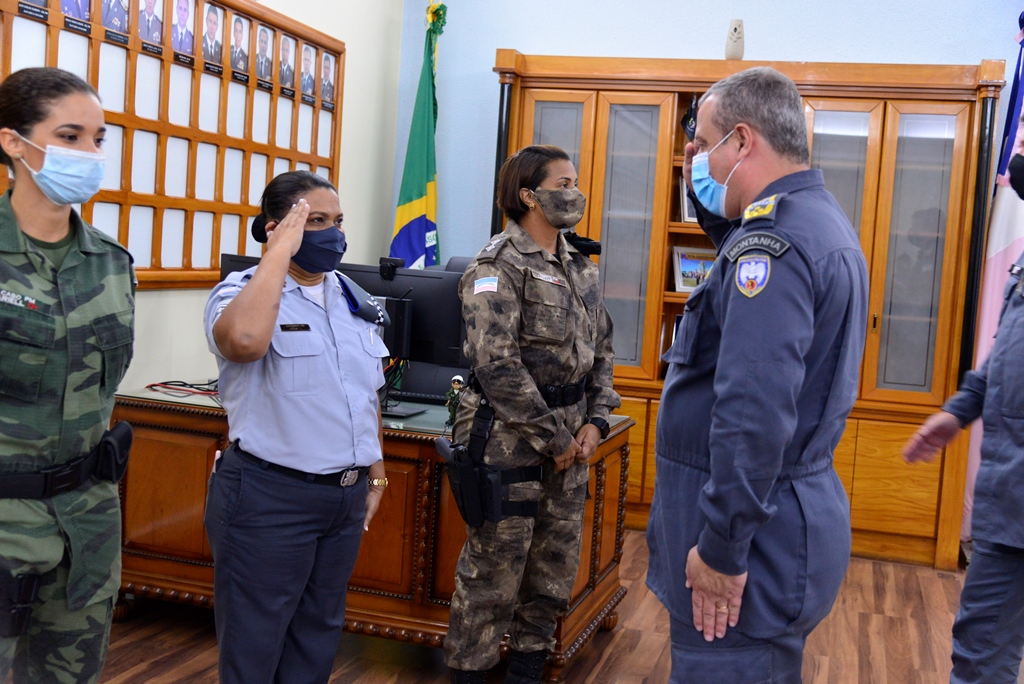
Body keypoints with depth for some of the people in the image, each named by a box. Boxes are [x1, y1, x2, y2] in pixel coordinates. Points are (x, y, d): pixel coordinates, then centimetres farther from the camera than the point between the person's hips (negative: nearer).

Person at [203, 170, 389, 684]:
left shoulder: (354, 301, 9)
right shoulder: (242, 293, -12)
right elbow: (244, 341, -37)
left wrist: (375, 472, 18)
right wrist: (282, 251, -26)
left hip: (347, 493, 7)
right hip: (269, 495, -6)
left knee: (319, 633, 19)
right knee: (255, 641, 7)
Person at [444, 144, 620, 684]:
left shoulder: (581, 270, 12)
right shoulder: (498, 267, -12)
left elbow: (600, 350, 17)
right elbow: (498, 365, -19)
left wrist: (594, 422, 3)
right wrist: (553, 439, -15)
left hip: (569, 445, 8)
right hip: (511, 443, -7)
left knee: (555, 569, 15)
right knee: (492, 573, 1)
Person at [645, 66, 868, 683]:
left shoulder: (773, 239, -21)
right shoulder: (825, 221, 12)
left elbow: (753, 412, -29)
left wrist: (721, 551, -23)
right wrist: (712, 203, 16)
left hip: (758, 535, -10)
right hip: (800, 516, 10)